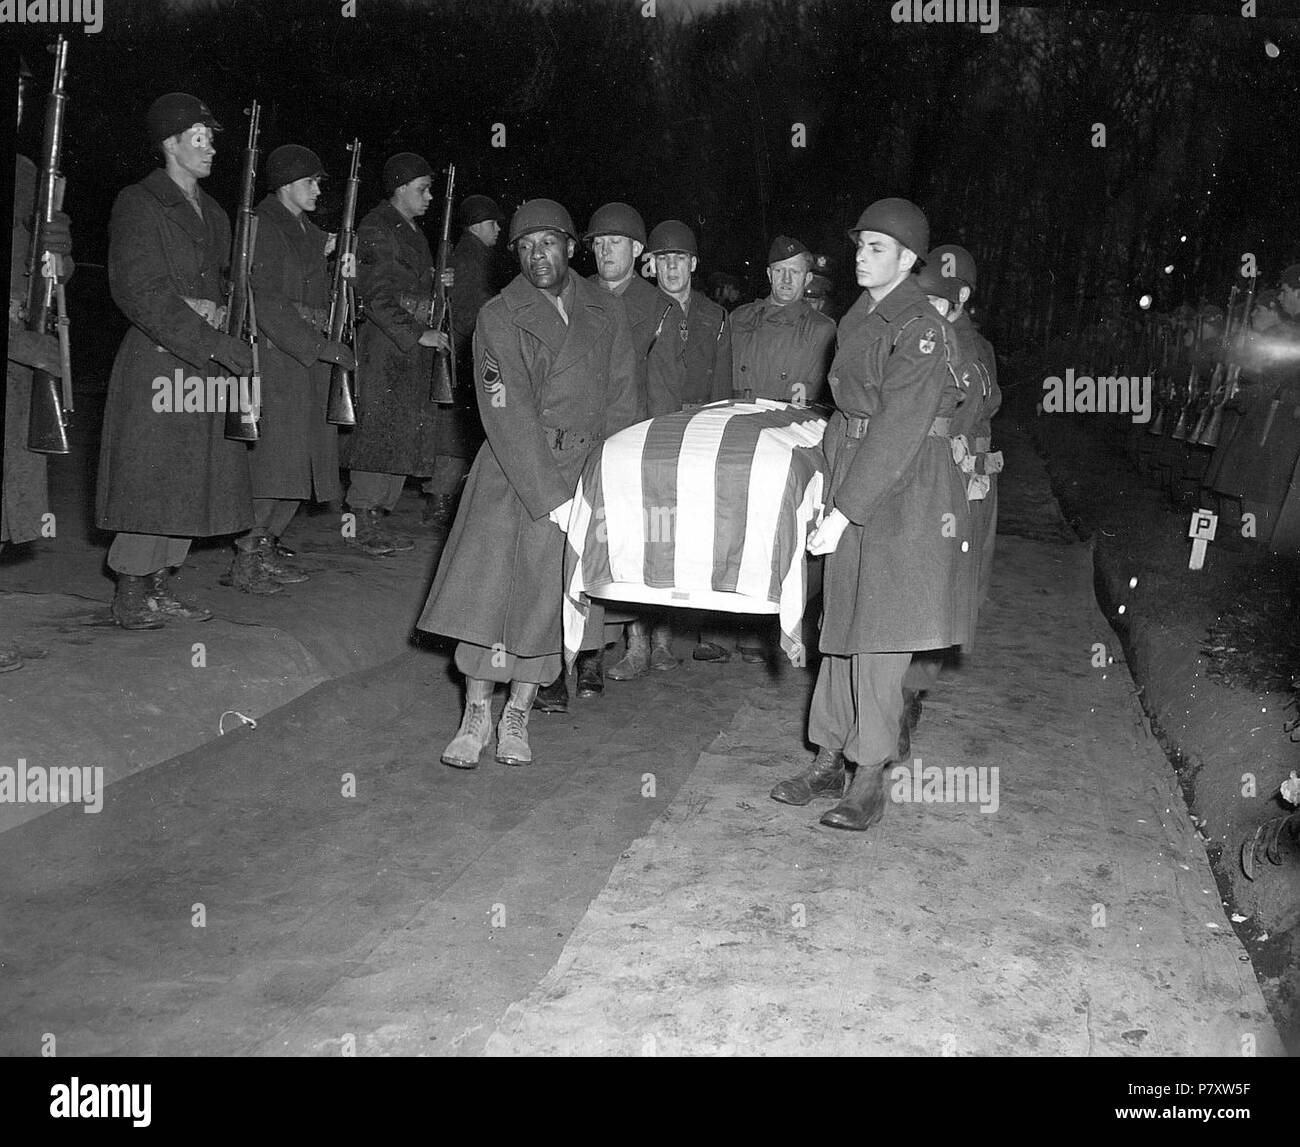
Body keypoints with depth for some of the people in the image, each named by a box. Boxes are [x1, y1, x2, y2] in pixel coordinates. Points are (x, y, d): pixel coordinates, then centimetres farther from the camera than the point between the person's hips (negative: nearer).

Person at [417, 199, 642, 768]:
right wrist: (552, 499, -18)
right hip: (512, 468, -2)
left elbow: (623, 404, 7)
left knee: (547, 597, 2)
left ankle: (517, 717, 17)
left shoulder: (607, 313, 9)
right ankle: (476, 716, 8)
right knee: (489, 586, -7)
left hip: (585, 470, 2)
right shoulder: (499, 317, -2)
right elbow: (510, 416, -11)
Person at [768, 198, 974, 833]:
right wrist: (832, 492, 12)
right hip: (852, 479, 8)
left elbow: (898, 431, -21)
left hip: (906, 491, -8)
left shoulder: (922, 328, -14)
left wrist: (842, 513, -22)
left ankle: (869, 780, 5)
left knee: (880, 631, -4)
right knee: (842, 620, 11)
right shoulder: (856, 319, 11)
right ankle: (828, 759, 20)